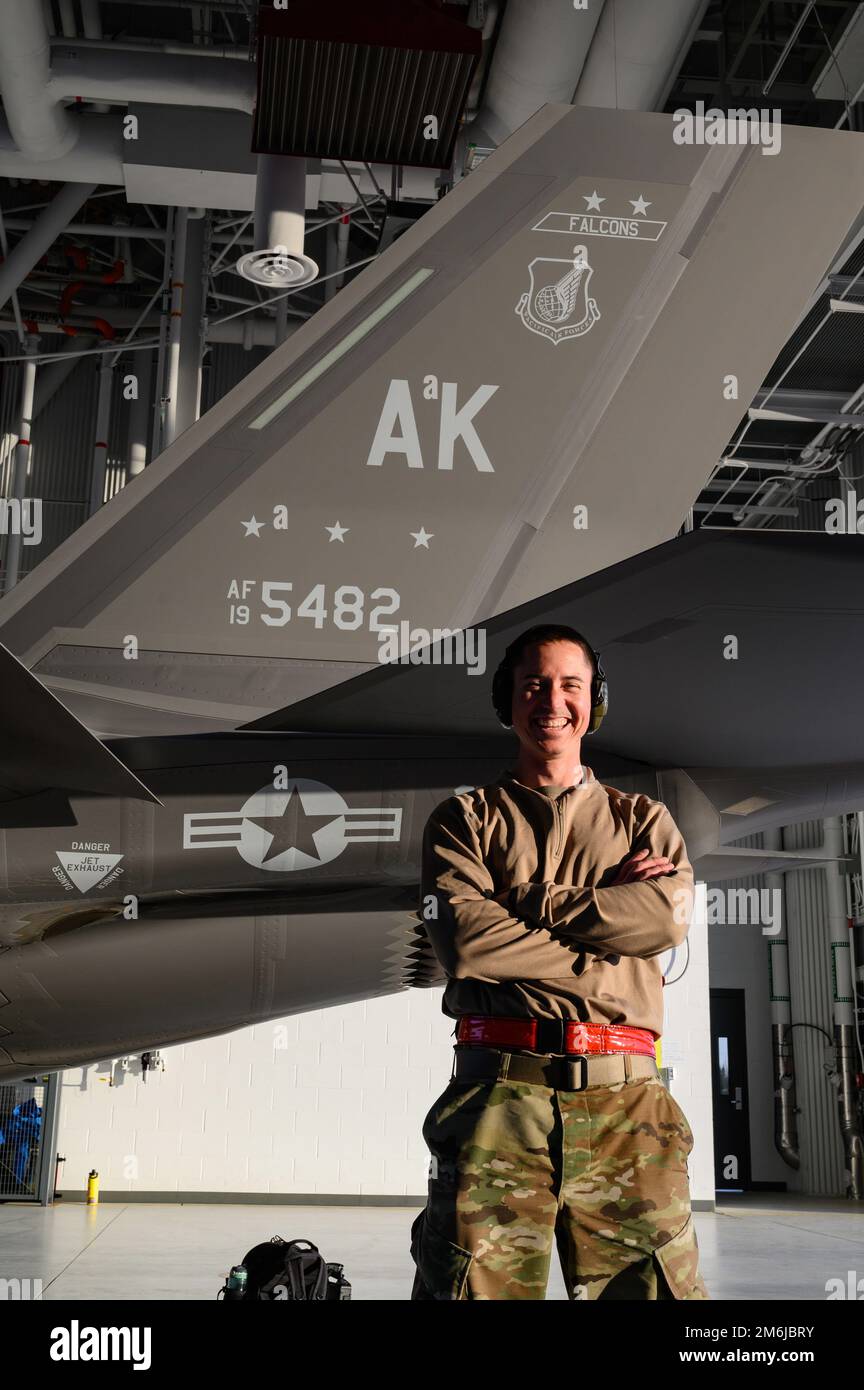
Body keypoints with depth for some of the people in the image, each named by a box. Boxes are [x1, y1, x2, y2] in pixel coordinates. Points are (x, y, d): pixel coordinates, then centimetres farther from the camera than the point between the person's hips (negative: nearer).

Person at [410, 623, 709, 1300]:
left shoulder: (644, 820, 19)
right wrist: (607, 905, -3)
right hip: (502, 1093, -1)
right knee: (474, 1283, -3)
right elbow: (466, 941, -5)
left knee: (654, 1282, -3)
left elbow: (668, 915, -3)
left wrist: (527, 906, -3)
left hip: (625, 1099, 1)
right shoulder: (463, 820, 14)